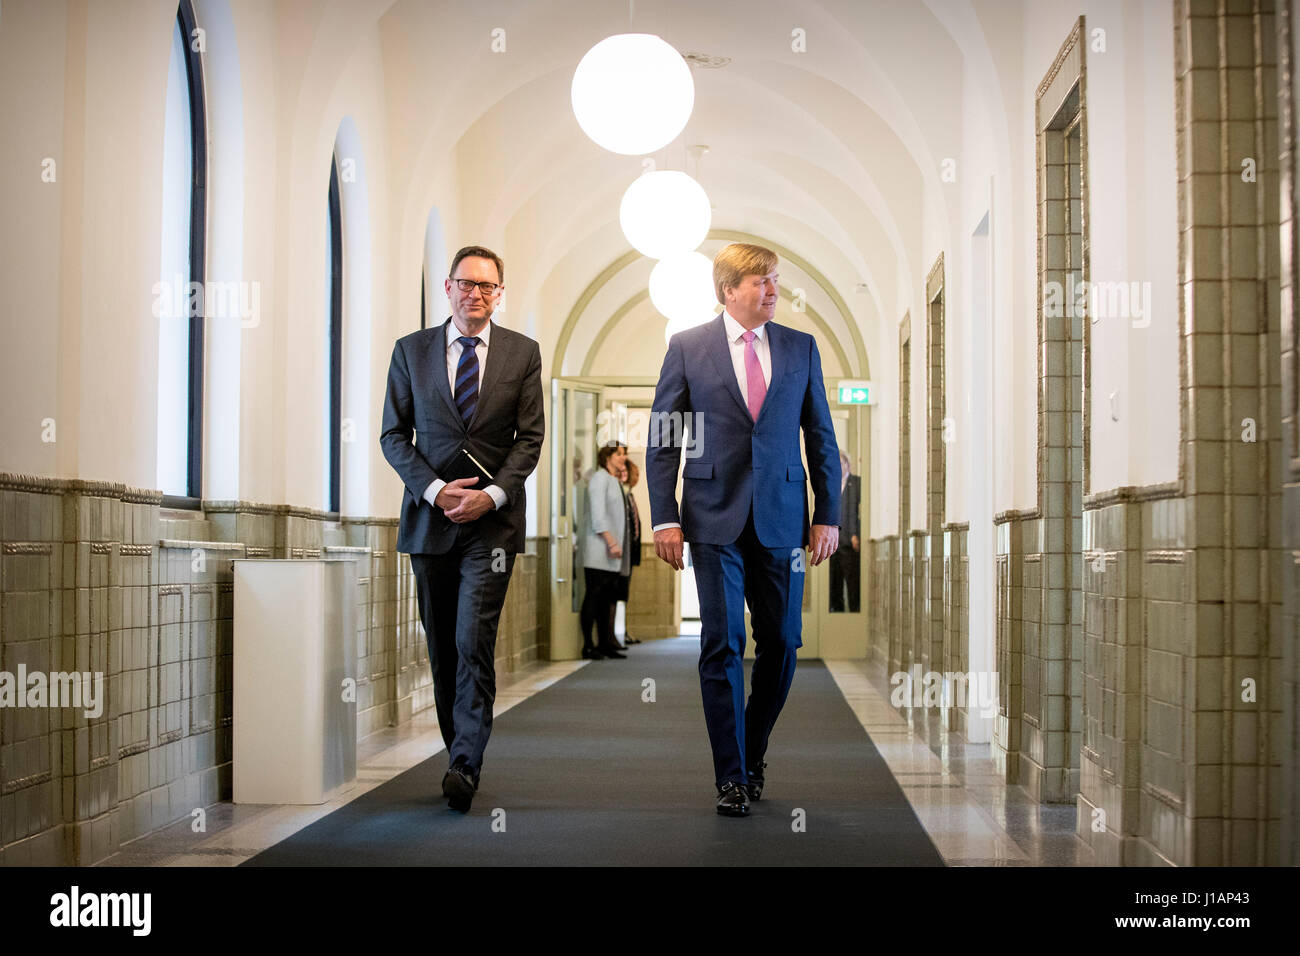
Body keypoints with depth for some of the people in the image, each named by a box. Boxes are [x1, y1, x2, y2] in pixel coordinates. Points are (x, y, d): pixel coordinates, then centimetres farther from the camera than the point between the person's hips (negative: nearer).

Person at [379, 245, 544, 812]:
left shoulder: (522, 354, 5)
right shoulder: (411, 351, 7)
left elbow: (530, 437, 3)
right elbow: (393, 435, 6)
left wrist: (492, 494, -12)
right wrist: (433, 489, -9)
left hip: (493, 518, -2)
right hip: (430, 518, 2)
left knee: (474, 640, -14)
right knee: (441, 646, 8)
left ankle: (466, 766, -15)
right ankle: (458, 753, 19)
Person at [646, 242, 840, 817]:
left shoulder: (800, 349, 9)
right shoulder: (688, 347, 3)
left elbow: (821, 438, 11)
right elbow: (662, 439, 3)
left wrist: (827, 515, 4)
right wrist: (664, 516, -5)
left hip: (781, 518, 3)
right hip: (715, 517, -2)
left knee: (781, 643, 5)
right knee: (722, 645, -5)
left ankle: (752, 753, 26)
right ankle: (731, 776, 2)